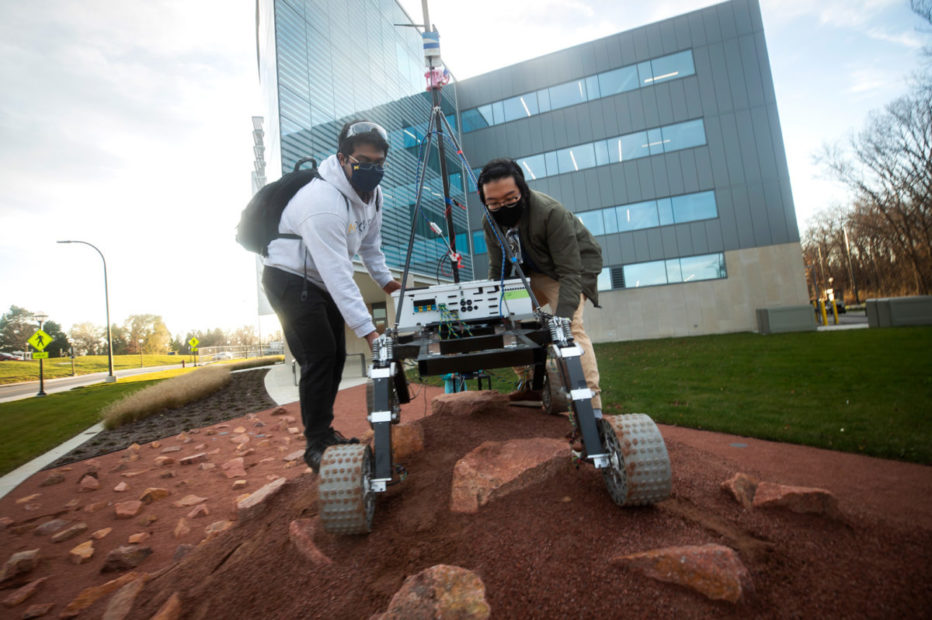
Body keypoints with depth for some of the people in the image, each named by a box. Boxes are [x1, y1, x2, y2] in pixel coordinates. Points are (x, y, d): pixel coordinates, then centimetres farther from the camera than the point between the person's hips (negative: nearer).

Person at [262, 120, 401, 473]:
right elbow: (338, 274, -36)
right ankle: (317, 445, 1)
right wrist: (368, 331, -39)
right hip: (290, 280, -9)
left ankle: (323, 431, 24)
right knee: (319, 358, -13)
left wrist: (384, 279, 3)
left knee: (335, 356, 9)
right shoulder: (323, 202, -31)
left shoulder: (371, 192, -3)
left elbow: (370, 241, 13)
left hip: (321, 281, 9)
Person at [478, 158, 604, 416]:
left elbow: (570, 273, -35)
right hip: (533, 270, 7)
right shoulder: (490, 221, -15)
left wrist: (561, 319, -46)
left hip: (575, 264, -6)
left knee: (571, 326, -27)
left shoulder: (551, 213, -34)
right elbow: (497, 270, -6)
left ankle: (591, 404, -23)